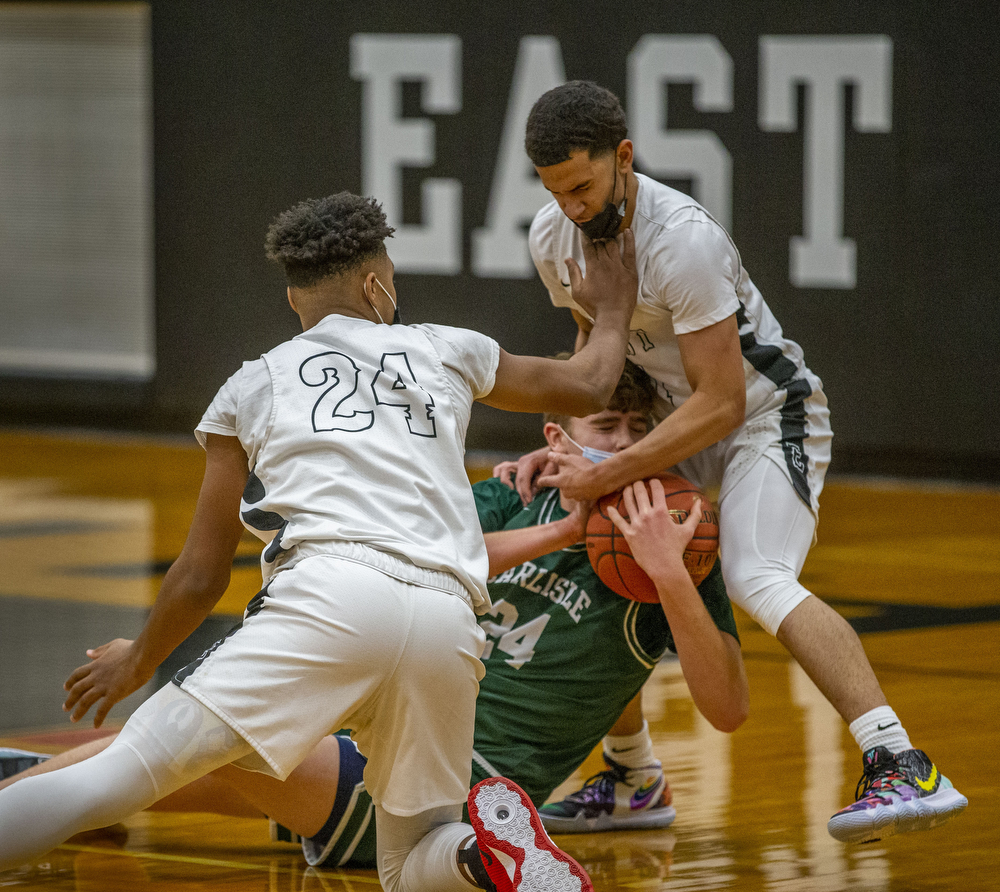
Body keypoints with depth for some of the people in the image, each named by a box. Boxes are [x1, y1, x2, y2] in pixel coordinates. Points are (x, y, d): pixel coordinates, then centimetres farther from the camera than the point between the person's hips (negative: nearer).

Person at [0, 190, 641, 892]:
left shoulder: (253, 386, 23)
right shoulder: (446, 351, 28)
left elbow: (203, 573, 24)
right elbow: (589, 388, 42)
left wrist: (137, 662, 42)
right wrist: (612, 315, 63)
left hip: (329, 598, -3)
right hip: (448, 618, 3)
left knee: (115, 779, -9)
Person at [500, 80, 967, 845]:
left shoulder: (684, 241, -31)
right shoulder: (553, 236, -7)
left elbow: (722, 404, -30)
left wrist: (608, 474, -32)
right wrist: (569, 444, -4)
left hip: (768, 411, -8)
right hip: (674, 413, 8)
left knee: (758, 580, -30)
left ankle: (904, 769, -38)